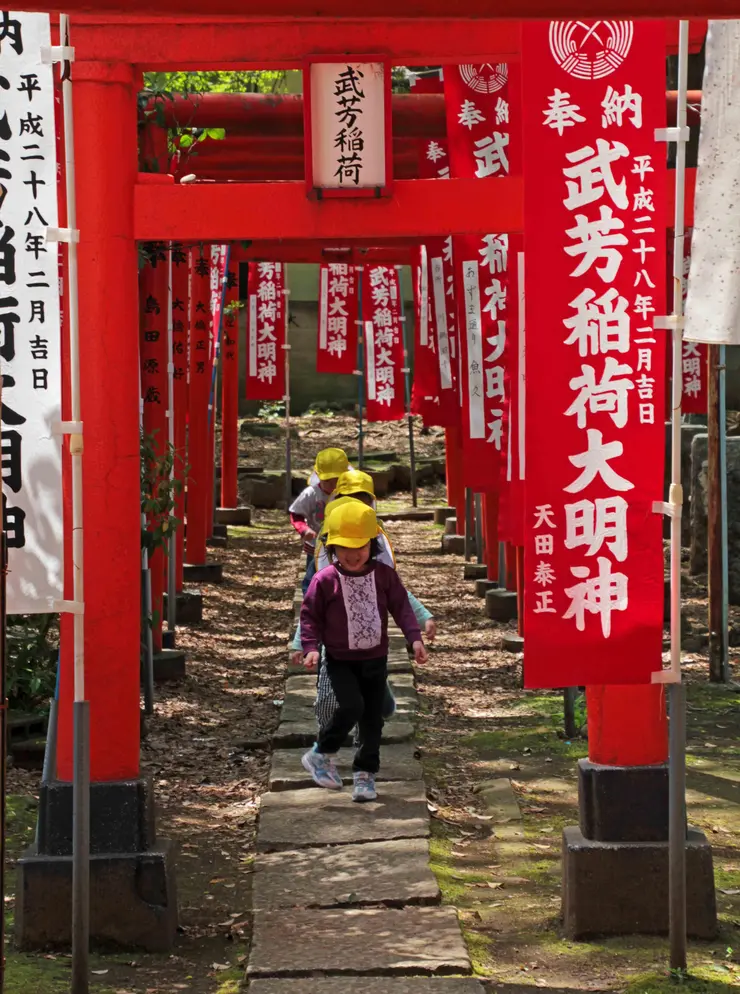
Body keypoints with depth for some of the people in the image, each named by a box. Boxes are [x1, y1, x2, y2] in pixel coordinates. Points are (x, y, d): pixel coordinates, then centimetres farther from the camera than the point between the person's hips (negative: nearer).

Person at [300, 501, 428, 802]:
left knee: (373, 718, 7)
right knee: (351, 706, -22)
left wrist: (414, 637, -10)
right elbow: (310, 616, -4)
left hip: (375, 659, 3)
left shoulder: (385, 575, -4)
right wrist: (311, 647, -16)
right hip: (340, 661, -3)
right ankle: (322, 755, -1)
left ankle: (365, 773, 19)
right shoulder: (325, 580, -11)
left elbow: (401, 606, 1)